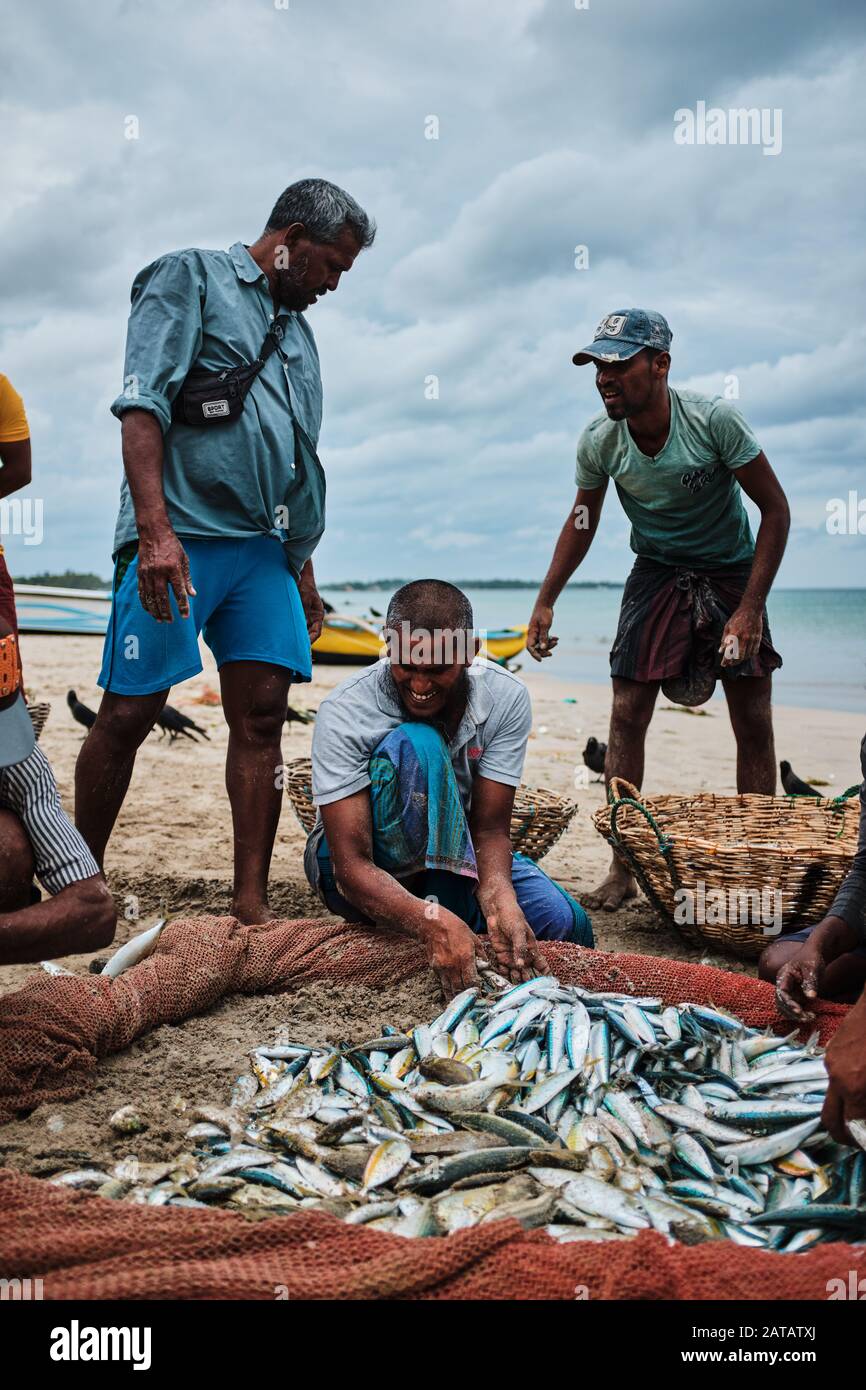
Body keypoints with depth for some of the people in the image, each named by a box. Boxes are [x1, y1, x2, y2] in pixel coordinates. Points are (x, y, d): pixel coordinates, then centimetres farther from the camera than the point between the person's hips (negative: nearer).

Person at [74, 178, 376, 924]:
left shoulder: (296, 329, 25)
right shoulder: (191, 277, 4)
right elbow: (142, 407, -10)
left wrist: (304, 571, 22)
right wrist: (155, 530, -21)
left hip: (264, 548, 7)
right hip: (180, 537, -6)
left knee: (262, 718, -1)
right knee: (130, 713, -4)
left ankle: (251, 905, 2)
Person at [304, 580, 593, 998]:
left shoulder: (506, 699, -16)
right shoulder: (344, 712, -26)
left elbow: (489, 830, -17)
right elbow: (352, 865, -31)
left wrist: (499, 899, -40)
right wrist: (434, 923, -49)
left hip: (457, 855, 4)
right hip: (369, 869, -3)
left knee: (564, 924, -25)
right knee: (416, 743, -33)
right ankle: (453, 915, -27)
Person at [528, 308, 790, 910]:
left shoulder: (714, 419, -23)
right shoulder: (599, 440, -14)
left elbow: (776, 510, -15)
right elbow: (582, 522, 5)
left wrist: (750, 608, -21)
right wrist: (545, 602, 2)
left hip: (733, 571, -2)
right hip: (656, 573, 2)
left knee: (754, 724, -4)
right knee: (627, 713, -7)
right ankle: (623, 870, 2)